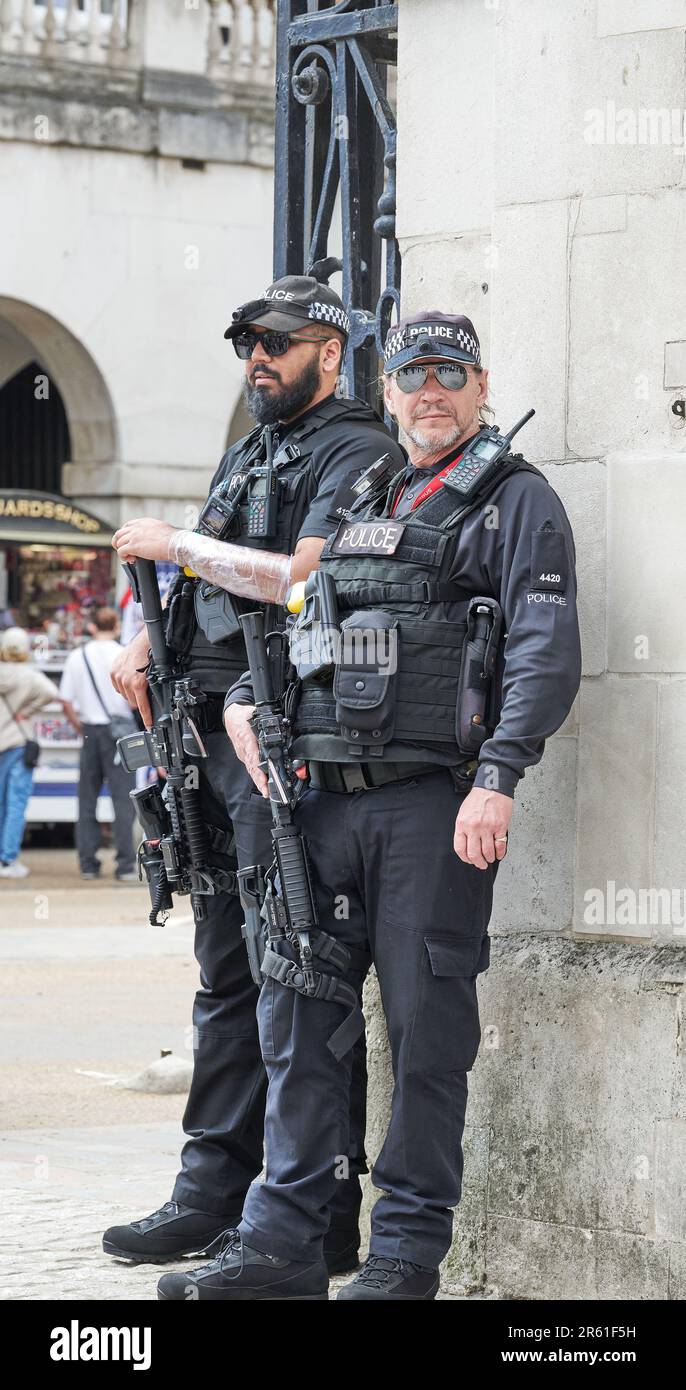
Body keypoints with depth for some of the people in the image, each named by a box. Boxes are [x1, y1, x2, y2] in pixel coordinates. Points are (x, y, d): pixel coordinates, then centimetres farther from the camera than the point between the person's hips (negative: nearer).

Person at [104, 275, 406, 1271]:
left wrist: (178, 545, -10)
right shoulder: (245, 457, 22)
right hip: (219, 740, 9)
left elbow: (303, 577, -19)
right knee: (227, 975, 11)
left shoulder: (355, 453, -6)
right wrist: (147, 641, 6)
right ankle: (213, 1195, 16)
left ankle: (320, 1220, -5)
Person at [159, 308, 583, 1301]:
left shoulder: (515, 502, 1)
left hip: (433, 806, -6)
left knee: (428, 1027, -3)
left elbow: (544, 655, -10)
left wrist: (497, 779, -21)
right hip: (323, 799, 6)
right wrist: (244, 699, 11)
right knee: (294, 1010, 4)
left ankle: (409, 1251, 4)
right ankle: (284, 1242, 10)